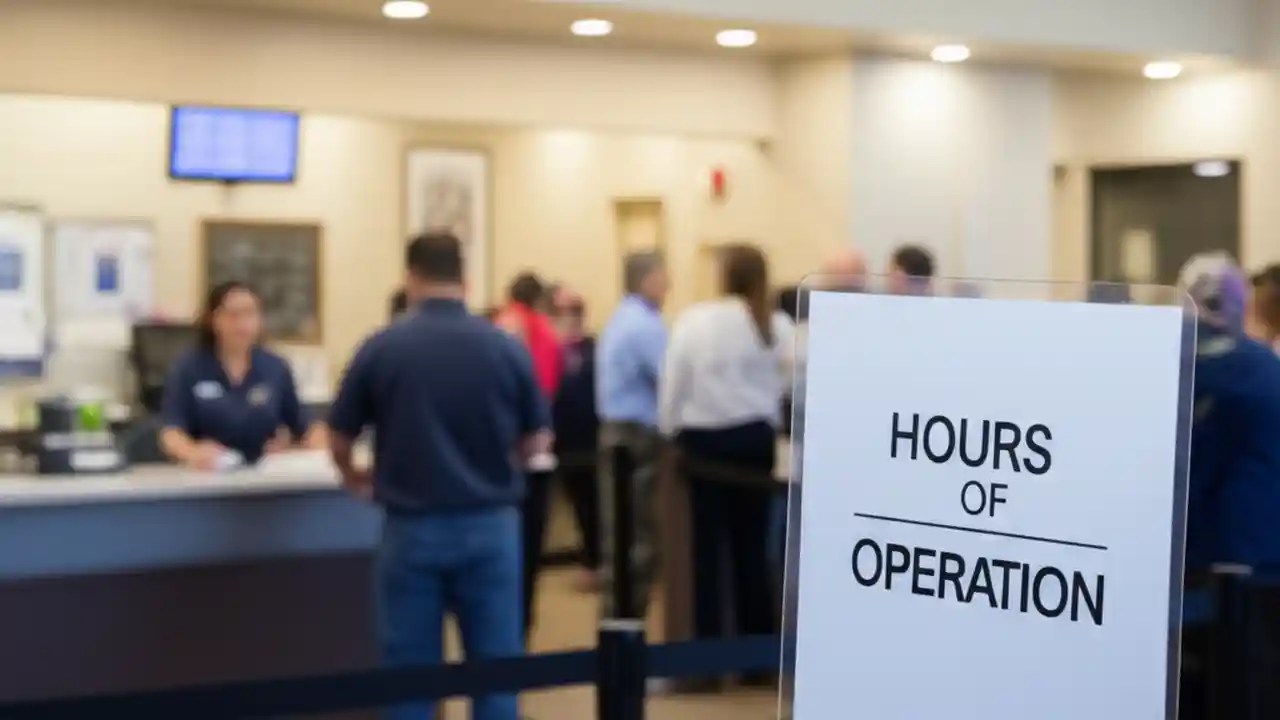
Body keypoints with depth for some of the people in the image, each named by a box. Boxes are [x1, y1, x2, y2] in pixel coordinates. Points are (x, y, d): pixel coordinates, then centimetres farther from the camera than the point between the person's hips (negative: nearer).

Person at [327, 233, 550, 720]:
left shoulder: (381, 348, -6)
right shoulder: (506, 347, -3)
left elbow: (340, 440, 3)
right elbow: (537, 442, 5)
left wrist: (354, 477, 26)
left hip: (412, 527, -1)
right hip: (491, 524, 1)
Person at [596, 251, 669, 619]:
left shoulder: (616, 322, 16)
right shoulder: (647, 326, -15)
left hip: (613, 431, 9)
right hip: (640, 436, -9)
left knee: (616, 531, 9)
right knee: (640, 534, -5)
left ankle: (614, 614, 12)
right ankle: (630, 618, -4)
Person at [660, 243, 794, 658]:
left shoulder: (695, 321, -7)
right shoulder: (777, 325, -1)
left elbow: (674, 383, -5)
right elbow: (791, 383, -1)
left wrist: (670, 430, 7)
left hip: (704, 439, -2)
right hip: (754, 438, 2)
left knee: (710, 544, 3)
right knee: (752, 544, 8)